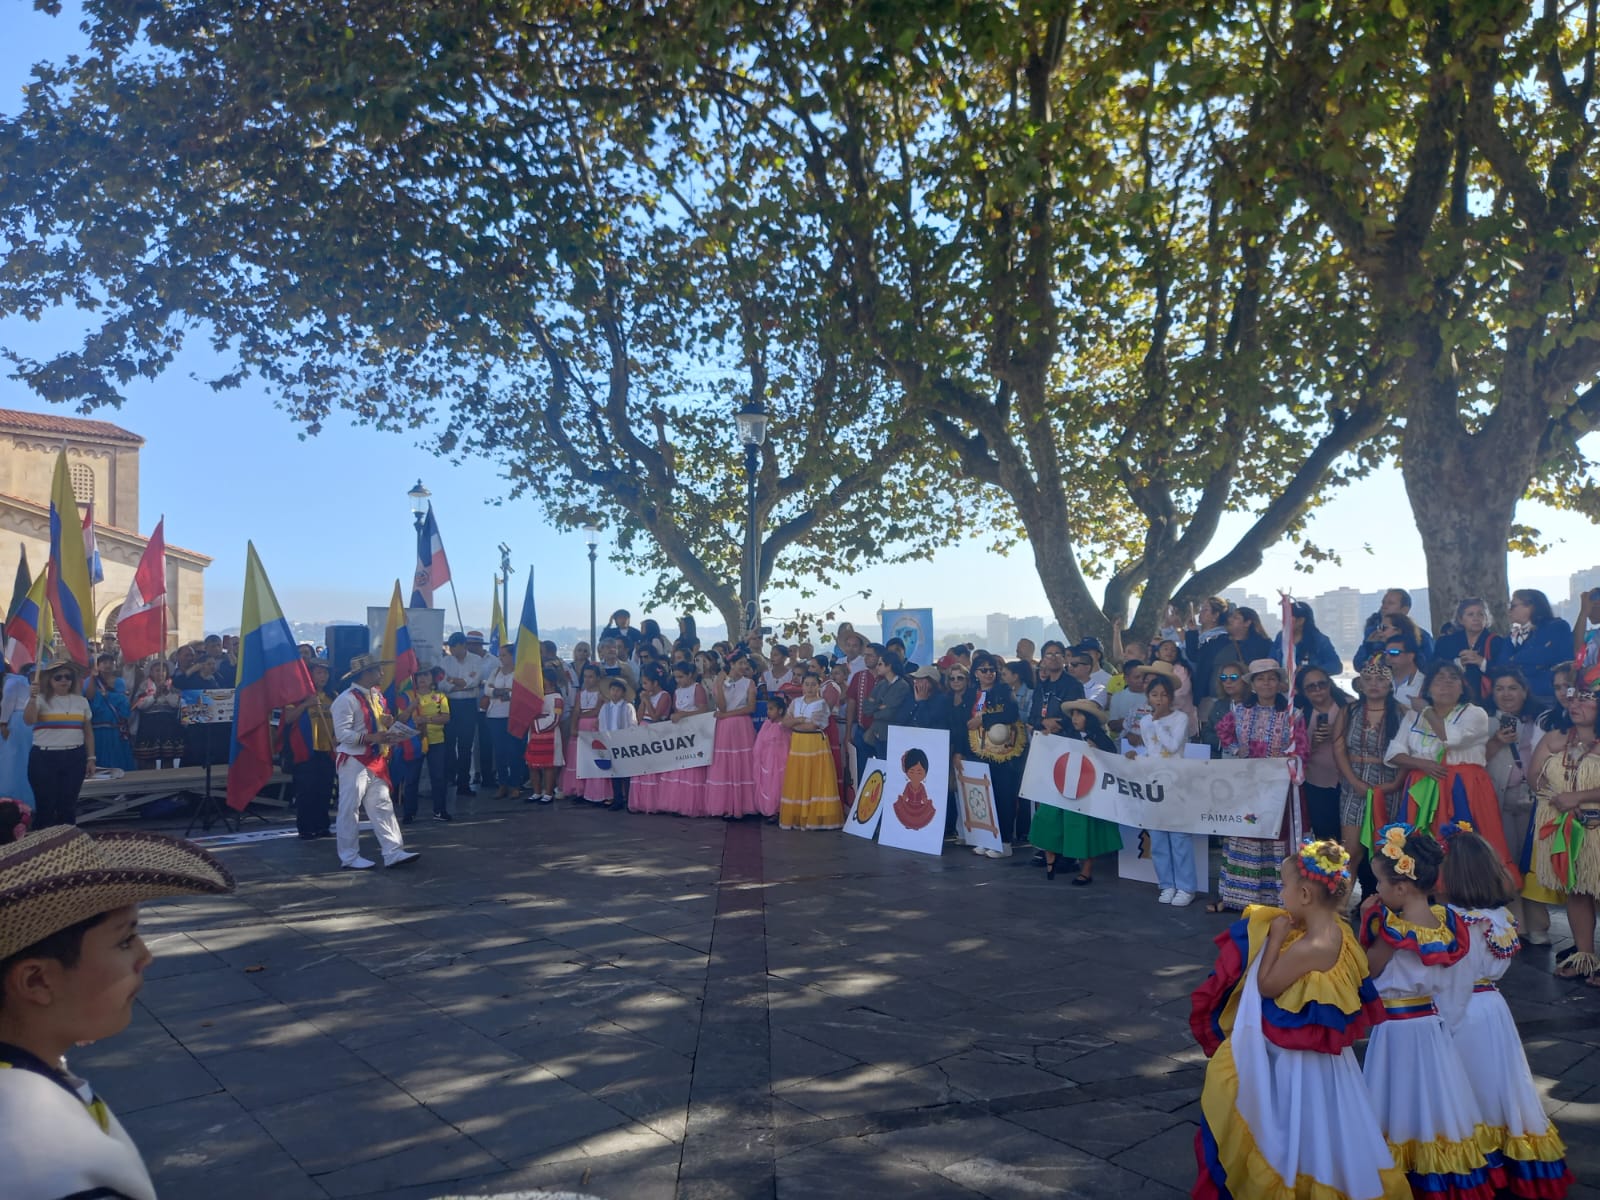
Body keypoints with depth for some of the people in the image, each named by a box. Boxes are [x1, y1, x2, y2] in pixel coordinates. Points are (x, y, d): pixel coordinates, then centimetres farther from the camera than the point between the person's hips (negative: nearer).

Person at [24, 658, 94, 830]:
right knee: (45, 805, 0)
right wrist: (33, 695, -26)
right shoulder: (40, 699, 0)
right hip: (44, 757, -3)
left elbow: (88, 732, 14)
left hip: (75, 758, 3)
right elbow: (28, 720, -20)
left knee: (68, 804, 8)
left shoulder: (81, 701, 10)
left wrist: (91, 758, 9)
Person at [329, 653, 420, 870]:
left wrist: (389, 734, 1)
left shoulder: (376, 696, 11)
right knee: (349, 809, 2)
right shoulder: (346, 699, -16)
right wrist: (373, 738, -27)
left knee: (382, 805, 7)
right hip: (353, 761, -8)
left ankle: (393, 852, 8)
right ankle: (349, 857, 12)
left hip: (375, 761, 8)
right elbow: (343, 734, -21)